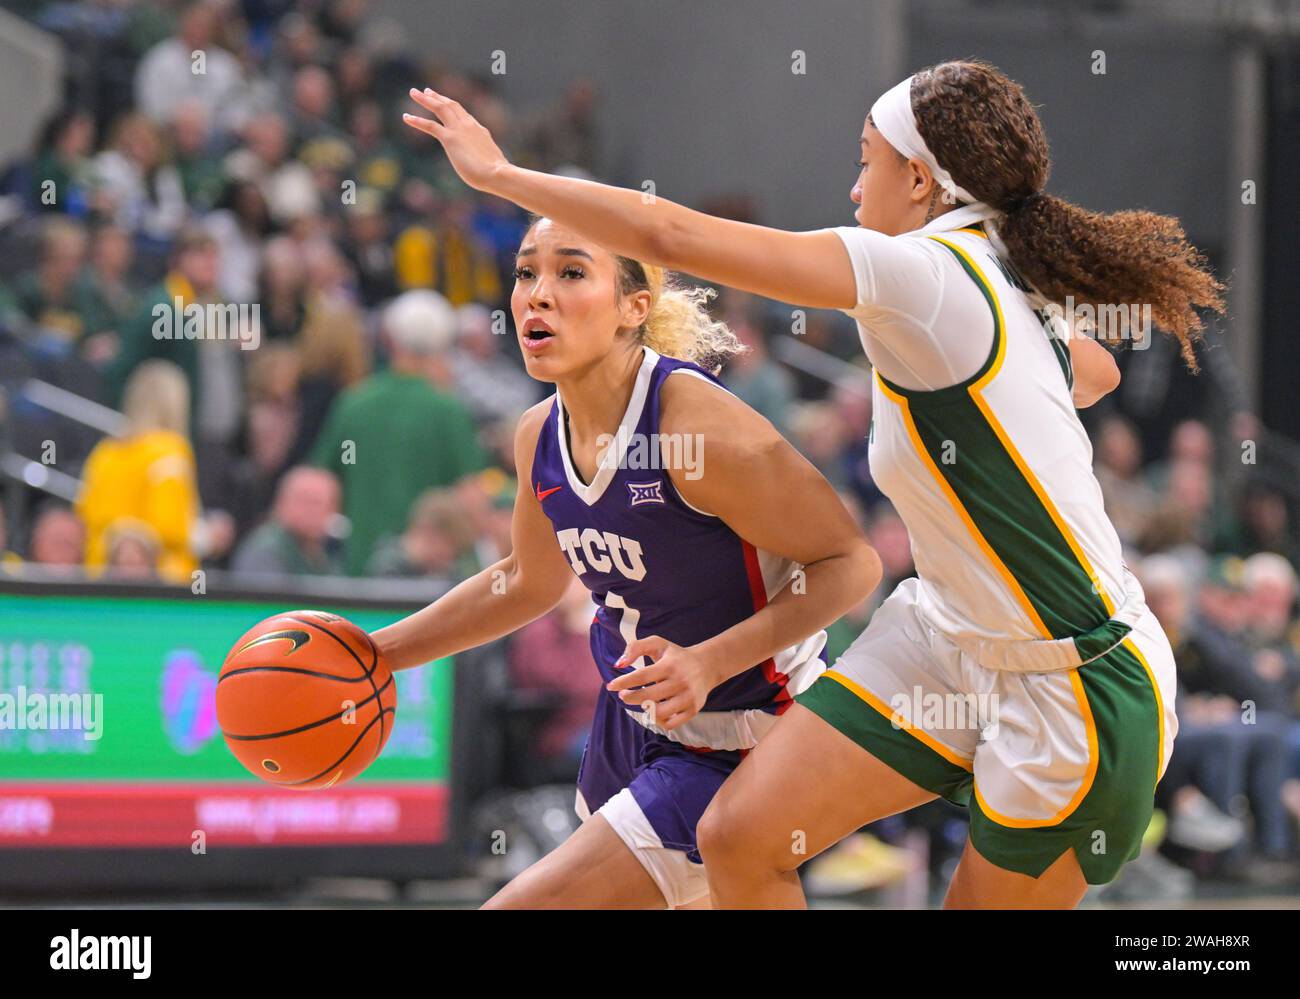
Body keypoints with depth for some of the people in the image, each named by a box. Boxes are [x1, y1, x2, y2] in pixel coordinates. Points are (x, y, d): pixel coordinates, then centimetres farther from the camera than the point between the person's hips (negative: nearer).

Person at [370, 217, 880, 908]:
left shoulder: (698, 424, -27)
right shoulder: (541, 435, -3)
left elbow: (851, 561, -22)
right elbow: (526, 584, 17)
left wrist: (709, 663, -32)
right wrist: (379, 653, 13)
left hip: (733, 748, -8)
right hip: (629, 723, 8)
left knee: (522, 905, -16)